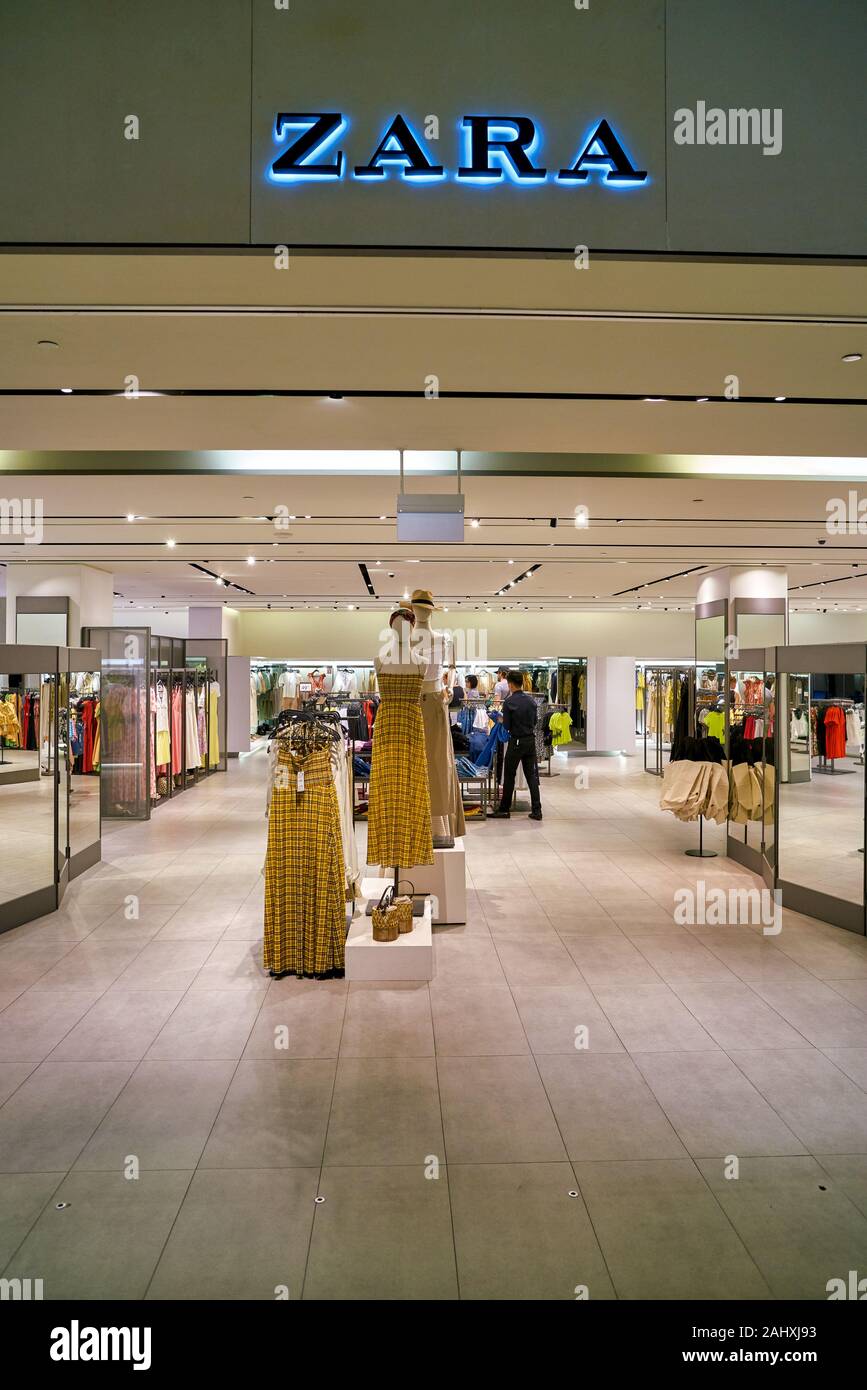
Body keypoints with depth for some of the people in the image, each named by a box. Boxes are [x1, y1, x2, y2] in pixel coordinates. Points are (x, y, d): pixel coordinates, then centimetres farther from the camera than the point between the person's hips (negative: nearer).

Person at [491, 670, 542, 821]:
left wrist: (502, 721, 10)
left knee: (509, 776, 6)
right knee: (532, 775, 7)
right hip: (531, 740, 5)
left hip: (516, 741, -5)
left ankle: (504, 809, 12)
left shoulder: (509, 702, -14)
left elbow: (506, 726, -11)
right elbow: (535, 720, 11)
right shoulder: (531, 700, 2)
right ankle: (537, 810, 4)